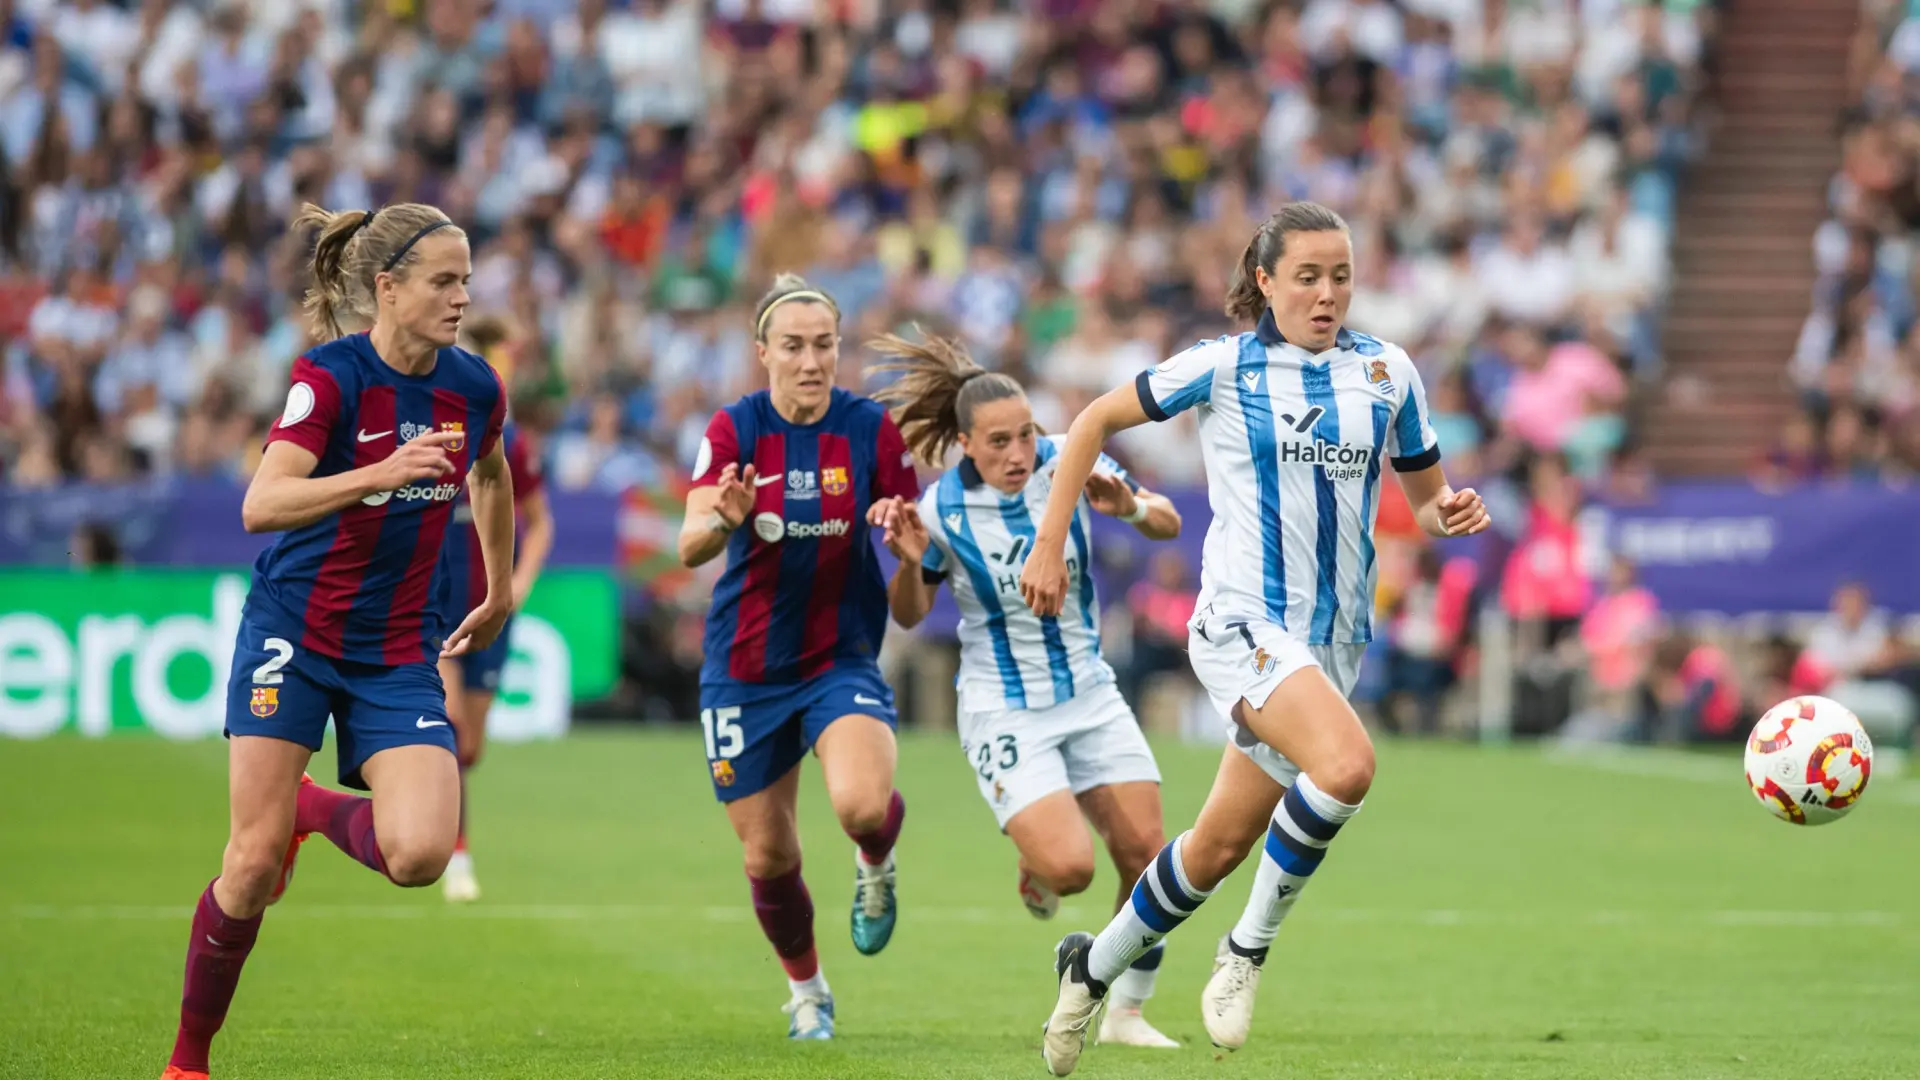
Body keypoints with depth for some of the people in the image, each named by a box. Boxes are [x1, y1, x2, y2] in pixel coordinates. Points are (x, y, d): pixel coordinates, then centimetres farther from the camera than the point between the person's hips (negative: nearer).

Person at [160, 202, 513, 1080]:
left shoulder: (473, 388, -1)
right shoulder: (332, 376, -16)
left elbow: (490, 475, 23)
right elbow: (261, 506, -29)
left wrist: (499, 595, 26)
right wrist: (382, 475, -40)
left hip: (399, 653, 4)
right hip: (294, 635, -4)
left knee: (419, 854, -17)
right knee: (256, 860, -7)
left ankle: (316, 809, 17)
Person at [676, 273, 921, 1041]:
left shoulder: (871, 428, -7)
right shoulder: (735, 430, -8)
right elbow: (691, 546, -19)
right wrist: (724, 518, -42)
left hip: (844, 656, -1)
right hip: (745, 668, 1)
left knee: (862, 805, -29)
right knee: (768, 858, 7)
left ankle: (875, 864, 9)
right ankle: (806, 991, 35)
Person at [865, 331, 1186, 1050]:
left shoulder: (1070, 467, -10)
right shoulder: (941, 511, -14)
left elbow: (1168, 525, -1)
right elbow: (908, 615, 0)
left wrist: (1131, 507, -24)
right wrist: (910, 561, -21)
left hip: (1089, 694, 3)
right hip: (1002, 712, -3)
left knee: (1146, 852, -4)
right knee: (1070, 868, -19)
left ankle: (1126, 1012, 14)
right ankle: (1034, 862, 19)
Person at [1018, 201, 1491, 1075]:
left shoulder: (1387, 371, 7)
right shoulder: (1223, 367, -4)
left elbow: (1424, 499, 17)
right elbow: (1098, 420, 6)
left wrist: (1451, 512, -7)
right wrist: (1049, 545, 4)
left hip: (1331, 641, 5)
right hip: (1242, 621, -5)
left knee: (1222, 845, 9)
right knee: (1346, 765, -31)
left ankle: (1094, 967, 33)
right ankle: (1248, 949, -12)